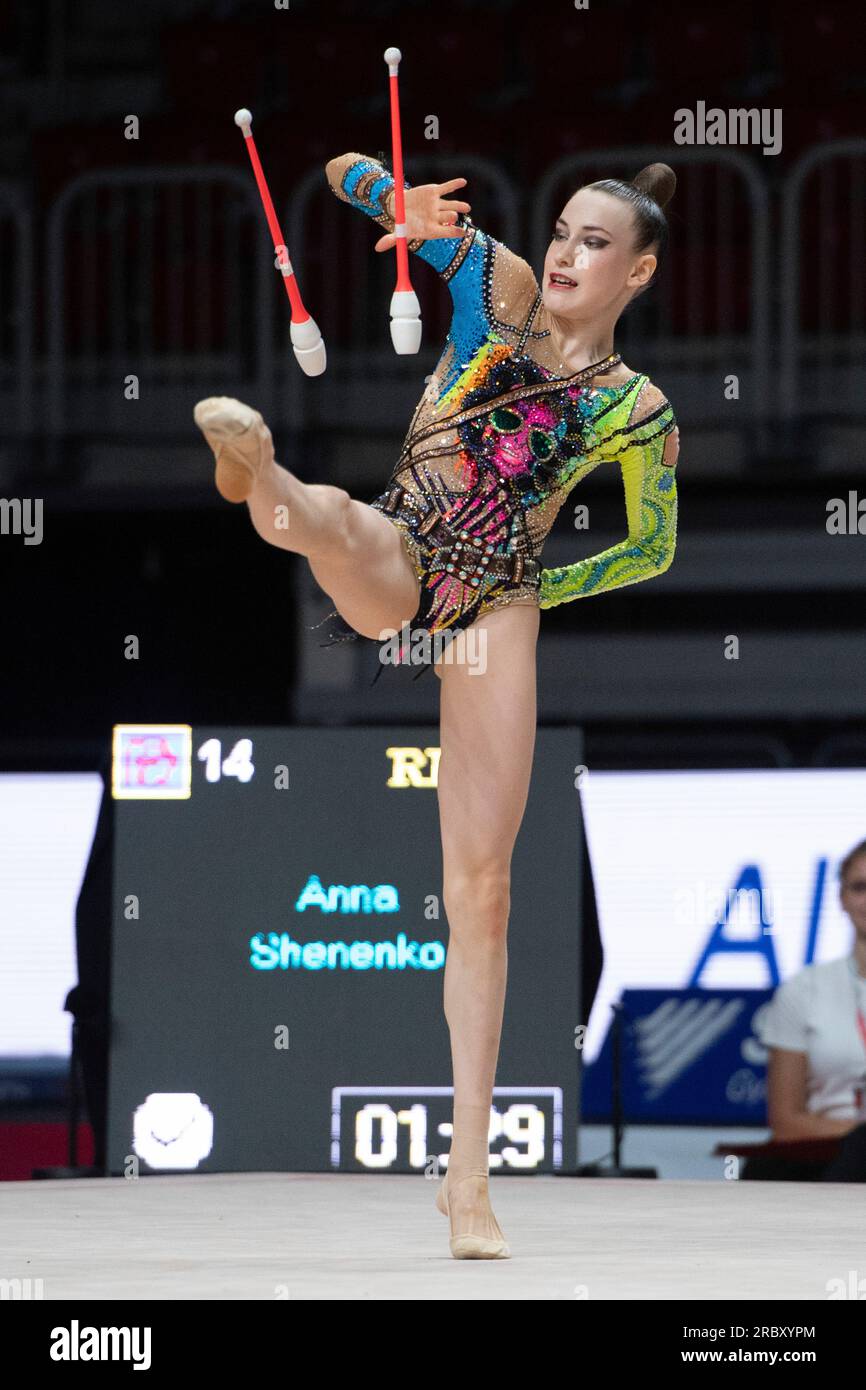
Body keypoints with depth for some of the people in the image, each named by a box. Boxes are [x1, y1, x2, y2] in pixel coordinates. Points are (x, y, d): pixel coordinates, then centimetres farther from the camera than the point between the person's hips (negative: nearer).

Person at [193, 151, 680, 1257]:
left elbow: (655, 547, 19)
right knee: (328, 518, -39)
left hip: (497, 608, 0)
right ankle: (254, 467, -77)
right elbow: (350, 174, 3)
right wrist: (405, 211, -19)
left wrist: (543, 587, 9)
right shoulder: (495, 285, 6)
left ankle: (468, 1171, -3)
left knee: (481, 885, -4)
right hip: (393, 561, 0)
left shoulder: (638, 412, 6)